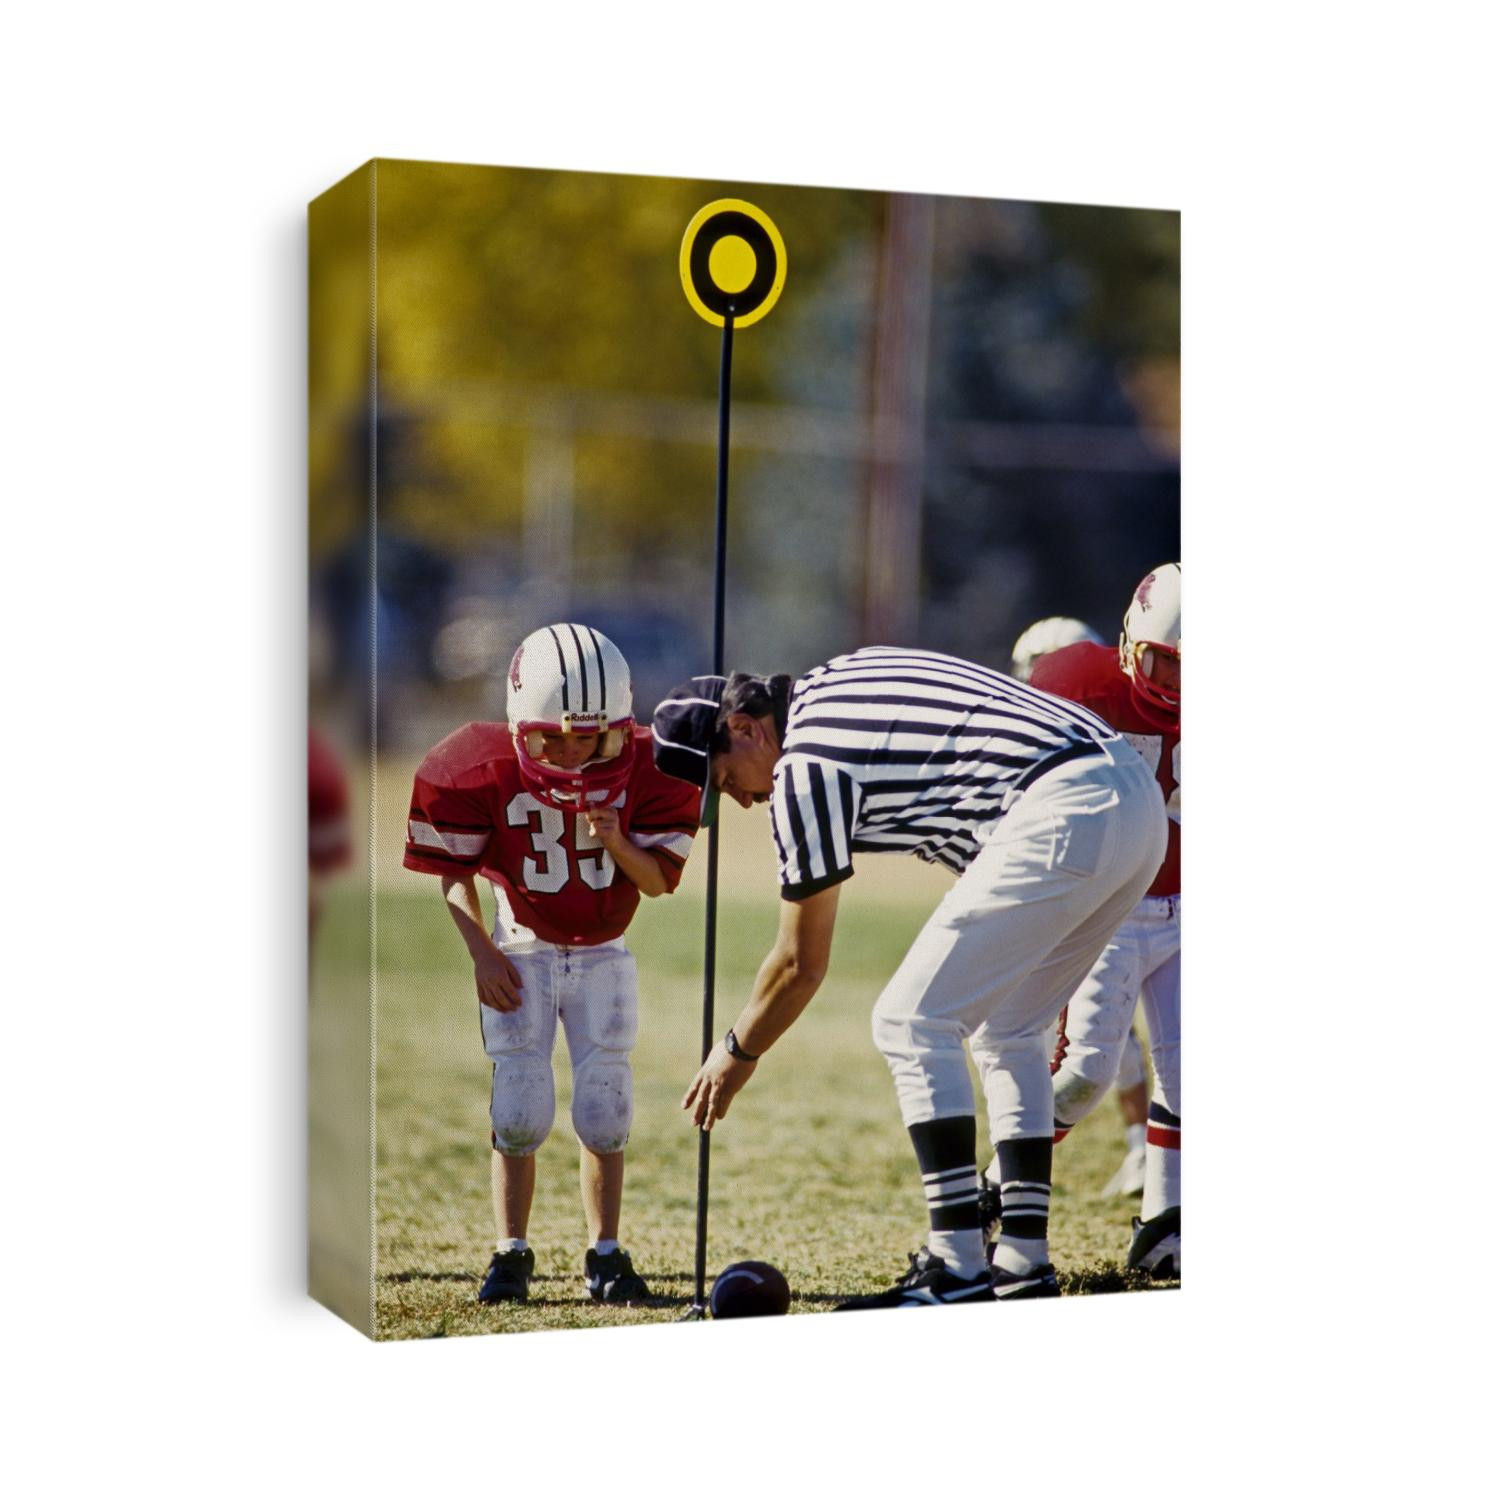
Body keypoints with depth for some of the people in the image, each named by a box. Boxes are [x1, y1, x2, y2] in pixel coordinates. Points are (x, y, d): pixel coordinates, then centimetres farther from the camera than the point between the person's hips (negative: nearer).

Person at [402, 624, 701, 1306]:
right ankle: (510, 1254, 5)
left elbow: (658, 881, -10)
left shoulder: (643, 771, -17)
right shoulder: (488, 771, -20)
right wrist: (482, 954, -12)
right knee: (520, 1109, -7)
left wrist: (615, 841, -30)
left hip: (602, 955, 1)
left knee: (604, 1111, -3)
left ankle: (606, 1256, 8)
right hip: (520, 952, -1)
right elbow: (454, 870, -5)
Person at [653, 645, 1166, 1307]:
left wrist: (737, 1053, 20)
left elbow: (802, 964, 5)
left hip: (1063, 818, -10)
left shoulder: (805, 770, -3)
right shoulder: (835, 680, 21)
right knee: (1007, 1031, 20)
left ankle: (958, 1268, -5)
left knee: (913, 1022, -2)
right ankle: (1025, 1264, 18)